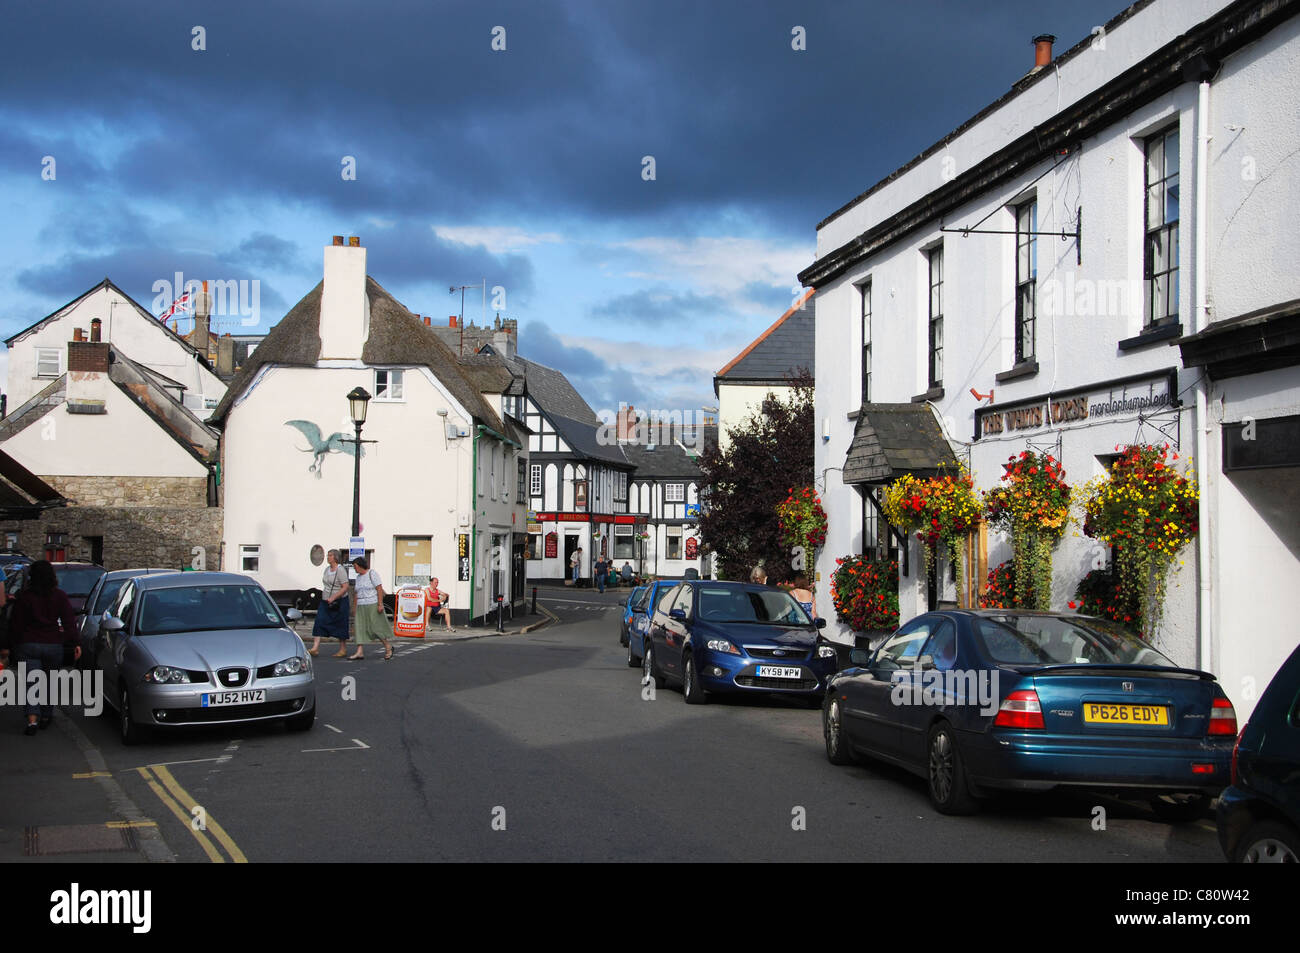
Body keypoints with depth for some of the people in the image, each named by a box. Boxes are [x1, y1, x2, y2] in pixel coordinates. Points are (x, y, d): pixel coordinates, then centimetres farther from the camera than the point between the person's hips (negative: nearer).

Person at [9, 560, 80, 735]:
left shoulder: (24, 597, -2)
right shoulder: (60, 596, 1)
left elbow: (16, 623, 1)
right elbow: (69, 621, -2)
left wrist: (14, 644, 10)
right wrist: (75, 643, -1)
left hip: (28, 645, -2)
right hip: (53, 645, 2)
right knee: (49, 681, 17)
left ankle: (33, 719, -20)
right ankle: (46, 717, 26)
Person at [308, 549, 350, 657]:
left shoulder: (340, 570, -12)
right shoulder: (327, 569, 11)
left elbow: (345, 587, -18)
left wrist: (333, 598, -23)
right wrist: (324, 595, 17)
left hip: (338, 602, -7)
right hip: (325, 601, 7)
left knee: (340, 625, 2)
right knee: (319, 622, -6)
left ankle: (343, 650, 13)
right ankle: (315, 648, -12)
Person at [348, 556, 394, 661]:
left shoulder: (372, 574, -8)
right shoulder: (358, 577, 14)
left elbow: (379, 589, -13)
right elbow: (357, 594, 17)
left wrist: (380, 604, -19)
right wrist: (355, 608, 13)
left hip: (373, 605, -7)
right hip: (361, 607, 7)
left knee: (377, 627, -4)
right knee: (361, 628, -2)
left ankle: (388, 648, 12)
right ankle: (360, 653, -5)